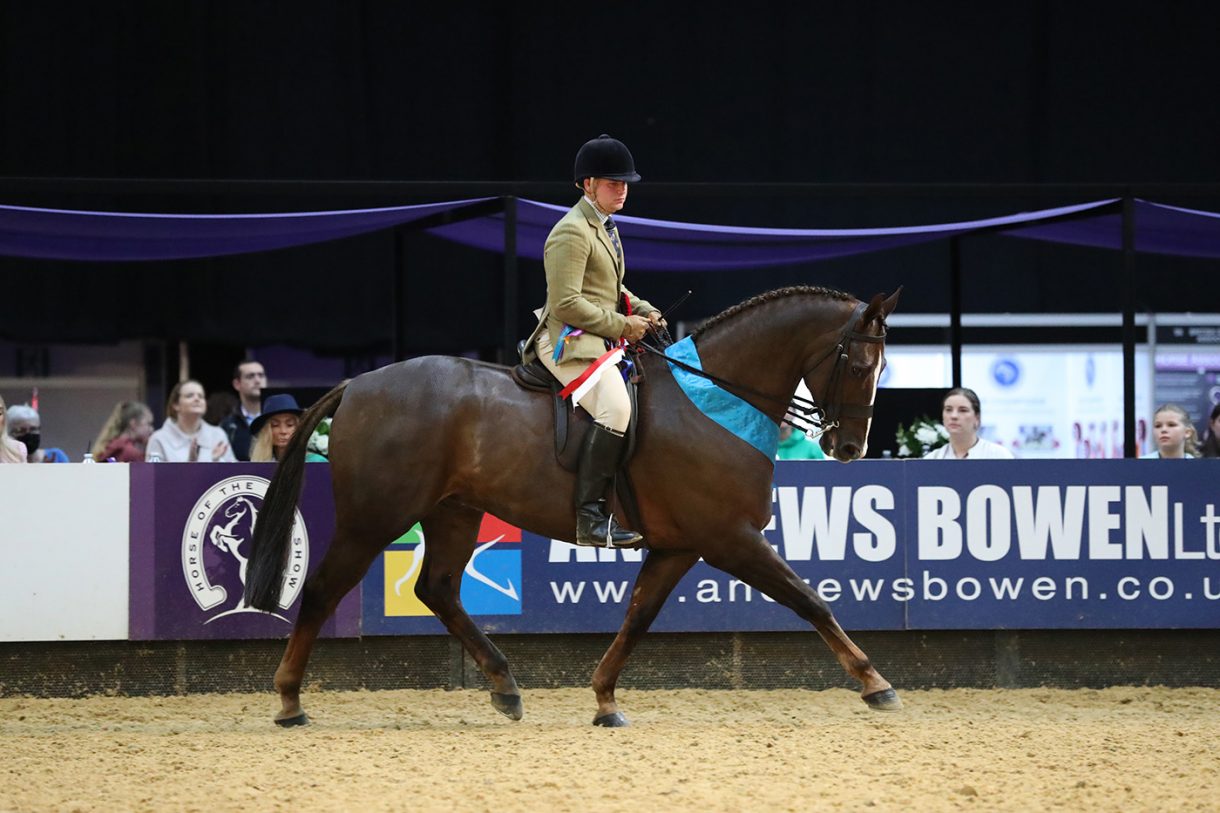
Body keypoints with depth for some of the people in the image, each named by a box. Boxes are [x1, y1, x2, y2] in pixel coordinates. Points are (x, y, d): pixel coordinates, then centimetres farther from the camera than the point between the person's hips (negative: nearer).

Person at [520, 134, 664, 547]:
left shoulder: (604, 228, 20)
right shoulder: (571, 233, -13)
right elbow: (567, 303, -19)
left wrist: (643, 311, 14)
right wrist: (622, 325, -15)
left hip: (599, 340, 11)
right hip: (570, 342, -11)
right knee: (615, 407, -30)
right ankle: (590, 517, -32)